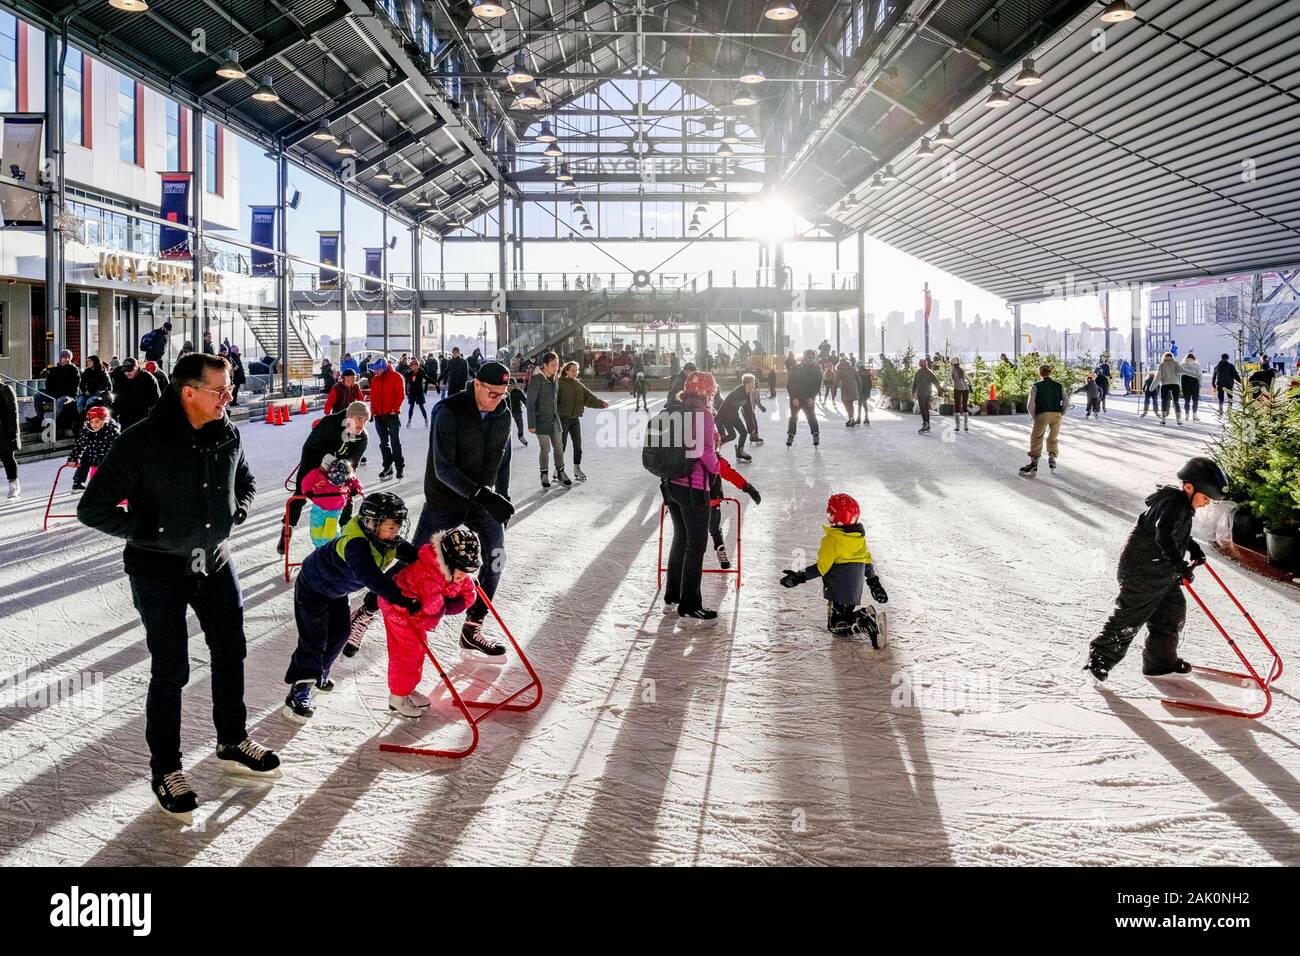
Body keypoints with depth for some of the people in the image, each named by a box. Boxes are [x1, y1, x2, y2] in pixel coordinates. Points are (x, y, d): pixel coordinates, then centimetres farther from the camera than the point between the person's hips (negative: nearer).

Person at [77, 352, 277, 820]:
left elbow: (245, 482, 18)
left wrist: (235, 512, -1)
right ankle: (165, 769, 20)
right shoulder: (141, 442, -22)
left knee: (231, 652, 16)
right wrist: (155, 531, -22)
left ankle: (232, 743, 37)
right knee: (171, 671, 2)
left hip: (215, 561, 6)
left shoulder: (228, 435, -4)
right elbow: (93, 509, -19)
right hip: (159, 571, -6)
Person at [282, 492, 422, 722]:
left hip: (336, 589, 9)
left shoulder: (388, 539, -15)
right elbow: (372, 579, -52)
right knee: (313, 638, -11)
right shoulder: (355, 543, -41)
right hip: (313, 586, -9)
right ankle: (299, 690, -6)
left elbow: (412, 554, -6)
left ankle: (318, 673, 37)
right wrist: (403, 599, -57)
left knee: (340, 632, 16)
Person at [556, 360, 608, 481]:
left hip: (575, 419, 6)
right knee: (562, 445, 1)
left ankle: (577, 469, 19)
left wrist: (601, 403, -14)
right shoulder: (560, 384, -8)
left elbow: (589, 398, 2)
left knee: (578, 445, 8)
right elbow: (554, 399, -15)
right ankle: (559, 470, 12)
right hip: (563, 419, -6)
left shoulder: (579, 385, 9)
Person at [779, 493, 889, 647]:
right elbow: (867, 561, 16)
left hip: (838, 592, -8)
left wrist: (800, 577, -15)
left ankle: (867, 624, -22)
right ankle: (868, 617, -7)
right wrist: (874, 583, 25)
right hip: (855, 592, 8)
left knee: (836, 627, 2)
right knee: (845, 617, 22)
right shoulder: (860, 537, 7)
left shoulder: (832, 539, -17)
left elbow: (822, 566, -20)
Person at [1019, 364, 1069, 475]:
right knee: (1053, 438, 21)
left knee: (1036, 439, 2)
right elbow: (1066, 402, 5)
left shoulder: (1036, 386, 4)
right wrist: (1061, 413, 14)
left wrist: (1034, 416, 7)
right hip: (1057, 415, 3)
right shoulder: (1059, 386, 14)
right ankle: (1052, 458, 10)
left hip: (1042, 415, -3)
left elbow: (1031, 404, -5)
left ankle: (1034, 463, -7)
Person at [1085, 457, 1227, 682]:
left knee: (1173, 612, 16)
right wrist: (1181, 565, -36)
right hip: (1142, 572, -10)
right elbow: (1163, 536, -35)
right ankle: (1100, 659, 4)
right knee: (1129, 617, -5)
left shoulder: (1181, 503, 10)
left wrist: (1192, 547, 13)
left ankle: (1161, 661, 28)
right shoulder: (1175, 503, -21)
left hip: (1163, 573, 10)